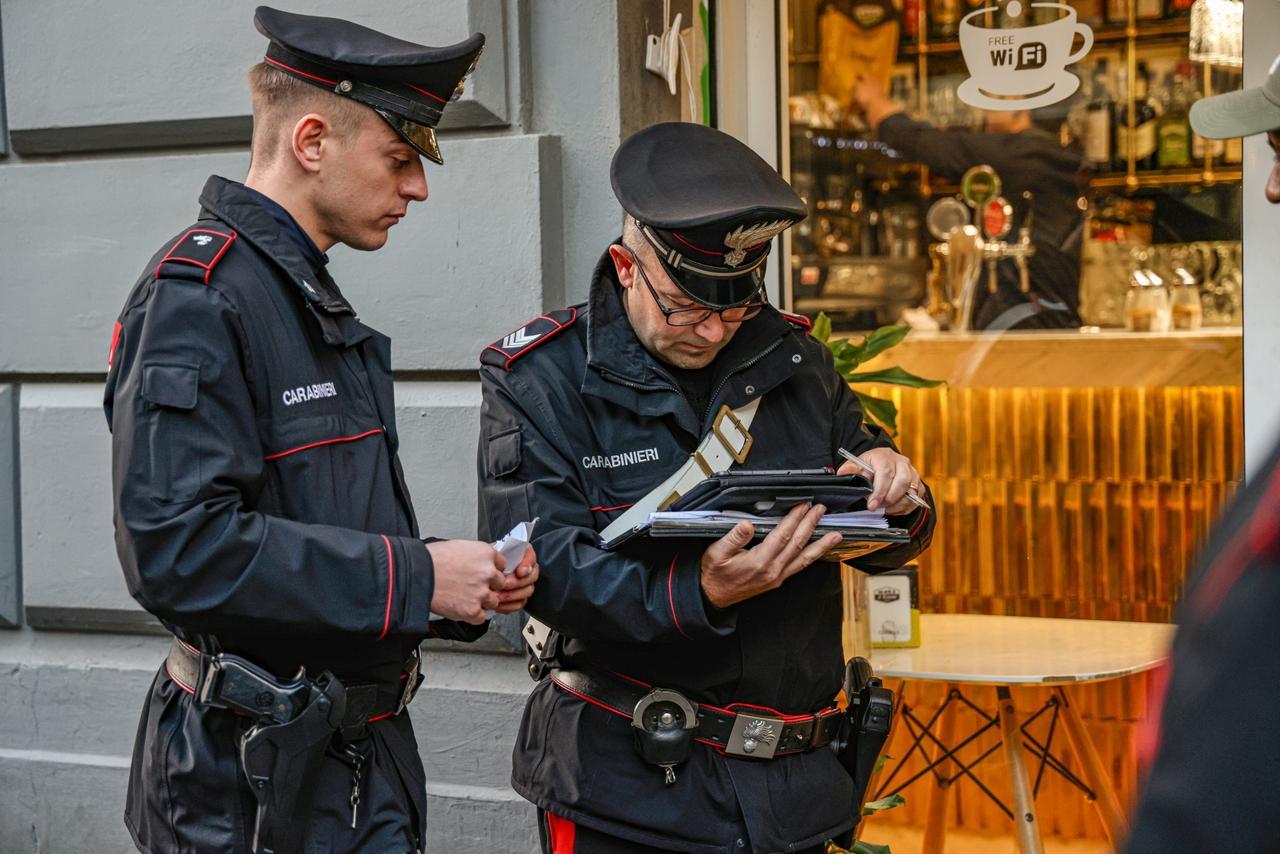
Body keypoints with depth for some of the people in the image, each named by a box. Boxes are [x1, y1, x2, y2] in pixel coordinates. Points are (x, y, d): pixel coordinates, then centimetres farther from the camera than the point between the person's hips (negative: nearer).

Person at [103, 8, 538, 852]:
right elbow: (177, 548, -25)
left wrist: (465, 586, 2)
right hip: (252, 783, -9)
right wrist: (416, 577, -20)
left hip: (369, 754, 9)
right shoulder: (196, 295, -15)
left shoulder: (316, 301, 16)